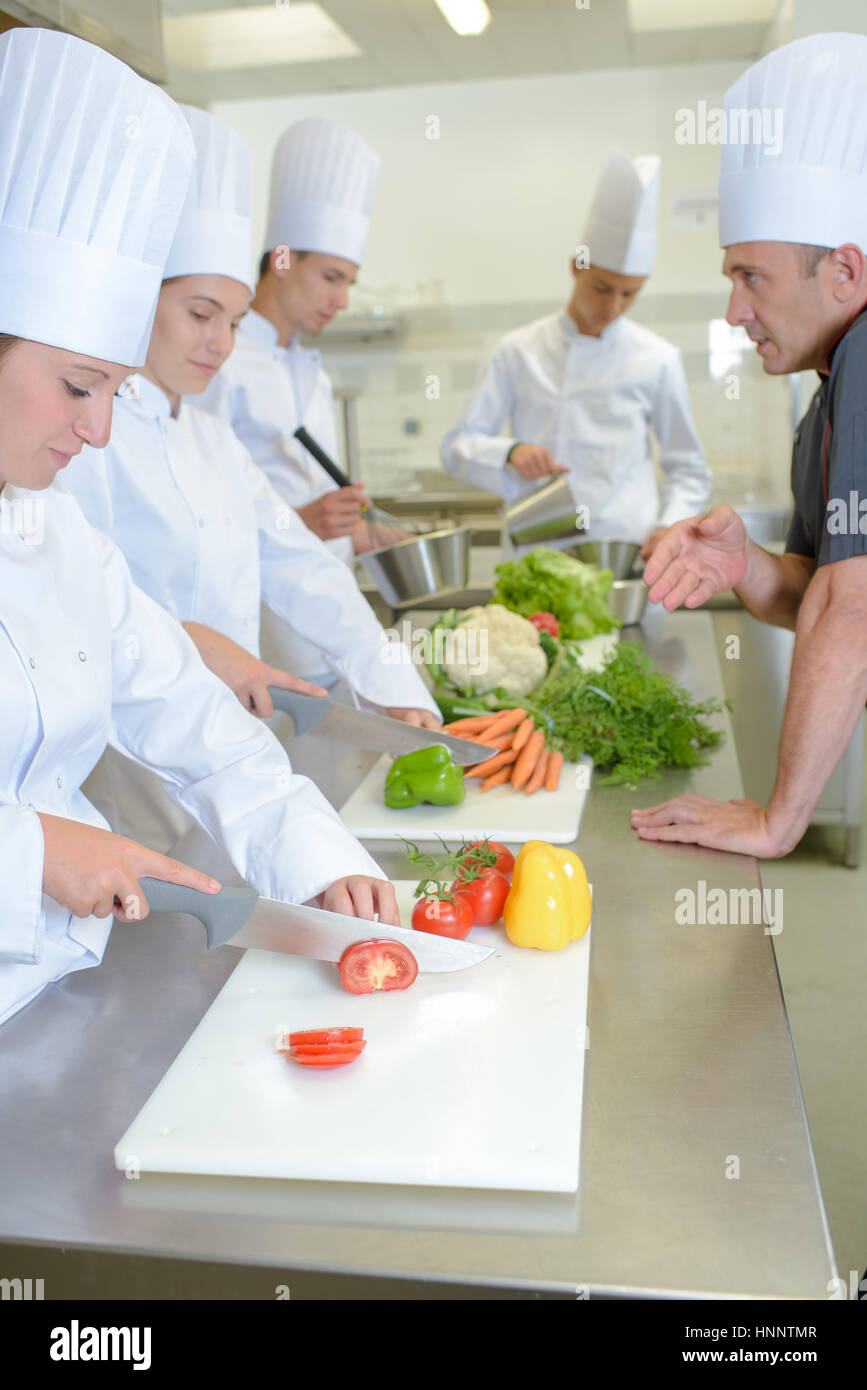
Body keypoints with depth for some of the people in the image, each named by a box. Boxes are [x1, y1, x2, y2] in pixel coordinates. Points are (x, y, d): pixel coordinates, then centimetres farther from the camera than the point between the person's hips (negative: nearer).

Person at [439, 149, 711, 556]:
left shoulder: (657, 360, 6)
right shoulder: (520, 352, 7)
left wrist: (669, 527, -5)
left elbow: (689, 472, 12)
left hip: (627, 549, 0)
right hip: (535, 551, 1)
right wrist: (510, 452, -10)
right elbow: (457, 446, 8)